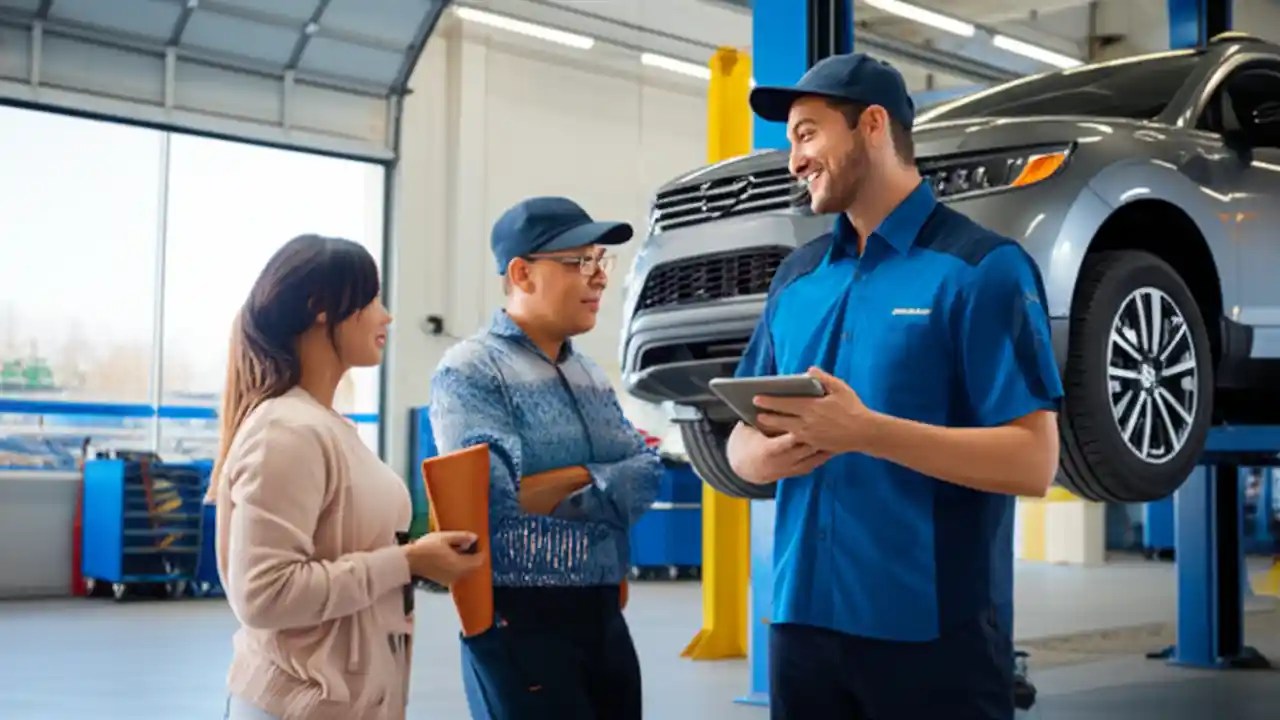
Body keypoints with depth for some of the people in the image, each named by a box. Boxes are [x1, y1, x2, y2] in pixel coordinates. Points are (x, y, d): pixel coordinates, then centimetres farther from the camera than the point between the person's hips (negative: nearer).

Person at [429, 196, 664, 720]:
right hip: (521, 622, -7)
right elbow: (506, 493, -19)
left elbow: (647, 474, 4)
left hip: (603, 616, 7)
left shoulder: (591, 375, 15)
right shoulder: (470, 371, -8)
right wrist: (606, 486, -5)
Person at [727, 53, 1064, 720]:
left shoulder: (981, 266, -7)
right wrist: (767, 456, -10)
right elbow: (742, 440, 14)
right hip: (803, 616, 6)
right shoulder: (797, 275, 11)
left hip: (935, 629, -5)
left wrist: (864, 431, -23)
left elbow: (1033, 461, -14)